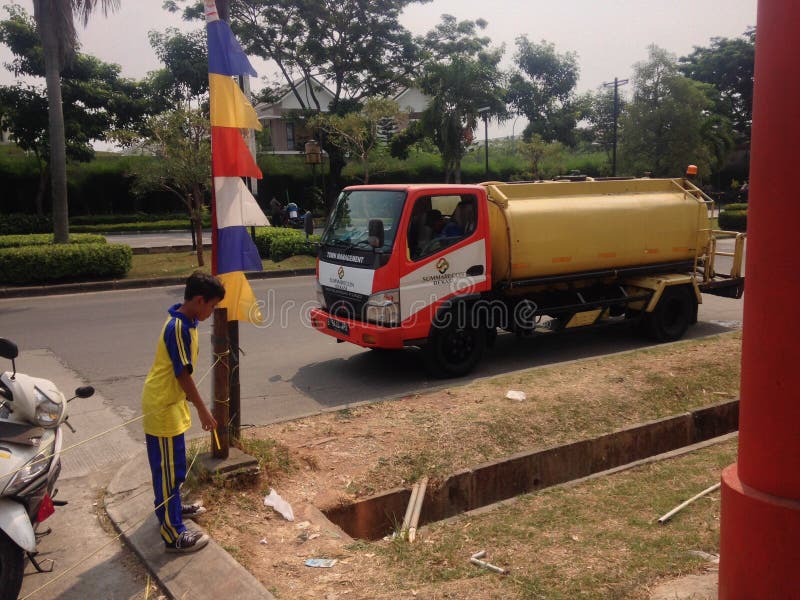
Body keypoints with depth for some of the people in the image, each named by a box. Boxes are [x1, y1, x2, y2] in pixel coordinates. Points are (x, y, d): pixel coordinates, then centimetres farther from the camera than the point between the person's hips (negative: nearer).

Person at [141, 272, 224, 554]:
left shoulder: (184, 322, 5)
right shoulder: (179, 328, -25)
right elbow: (183, 374, -23)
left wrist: (192, 401, 23)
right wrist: (203, 409, -17)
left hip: (169, 402, 10)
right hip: (163, 407, -10)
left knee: (173, 465, 25)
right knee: (169, 469, -2)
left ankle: (172, 506, 44)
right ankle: (173, 535, 5)